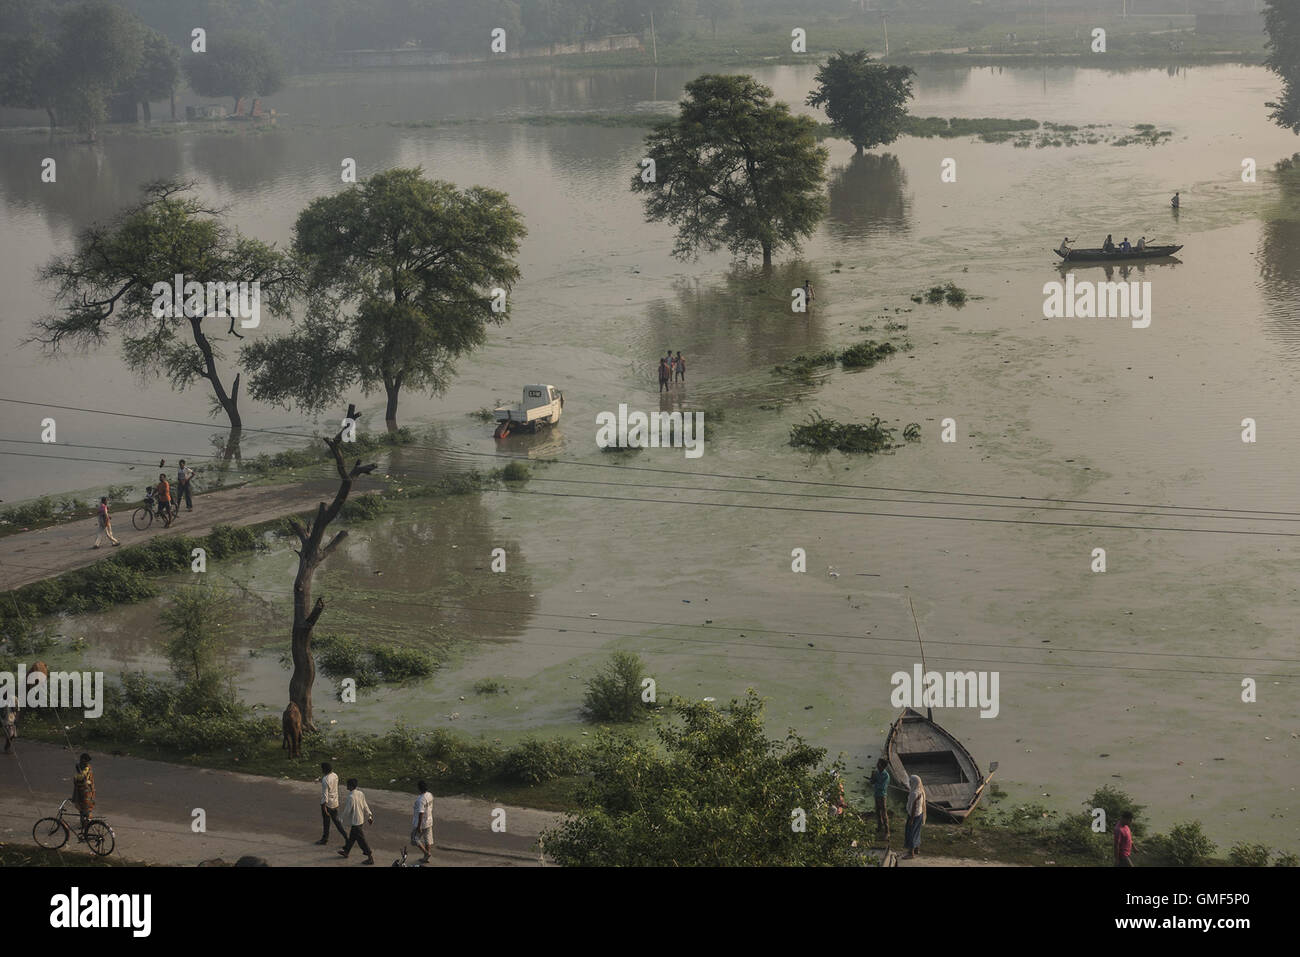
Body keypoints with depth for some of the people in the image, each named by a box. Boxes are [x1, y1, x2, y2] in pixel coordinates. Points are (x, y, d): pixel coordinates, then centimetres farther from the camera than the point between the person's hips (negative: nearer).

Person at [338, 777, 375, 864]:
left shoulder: (351, 796, -25)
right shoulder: (360, 793, 1)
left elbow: (348, 809, -18)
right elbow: (365, 806, 8)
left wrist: (344, 817, 1)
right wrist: (369, 816, 15)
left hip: (355, 820, -9)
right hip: (361, 818, 9)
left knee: (361, 839, -1)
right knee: (352, 836, 24)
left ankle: (370, 858, 0)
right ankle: (346, 852, 40)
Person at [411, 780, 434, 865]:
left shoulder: (420, 799, -26)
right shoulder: (430, 795, 1)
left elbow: (421, 813, -26)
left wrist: (419, 826, -21)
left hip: (421, 823, -8)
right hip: (429, 822, 8)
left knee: (415, 839, 8)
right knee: (428, 839, 15)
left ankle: (426, 853, 1)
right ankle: (426, 858, 24)